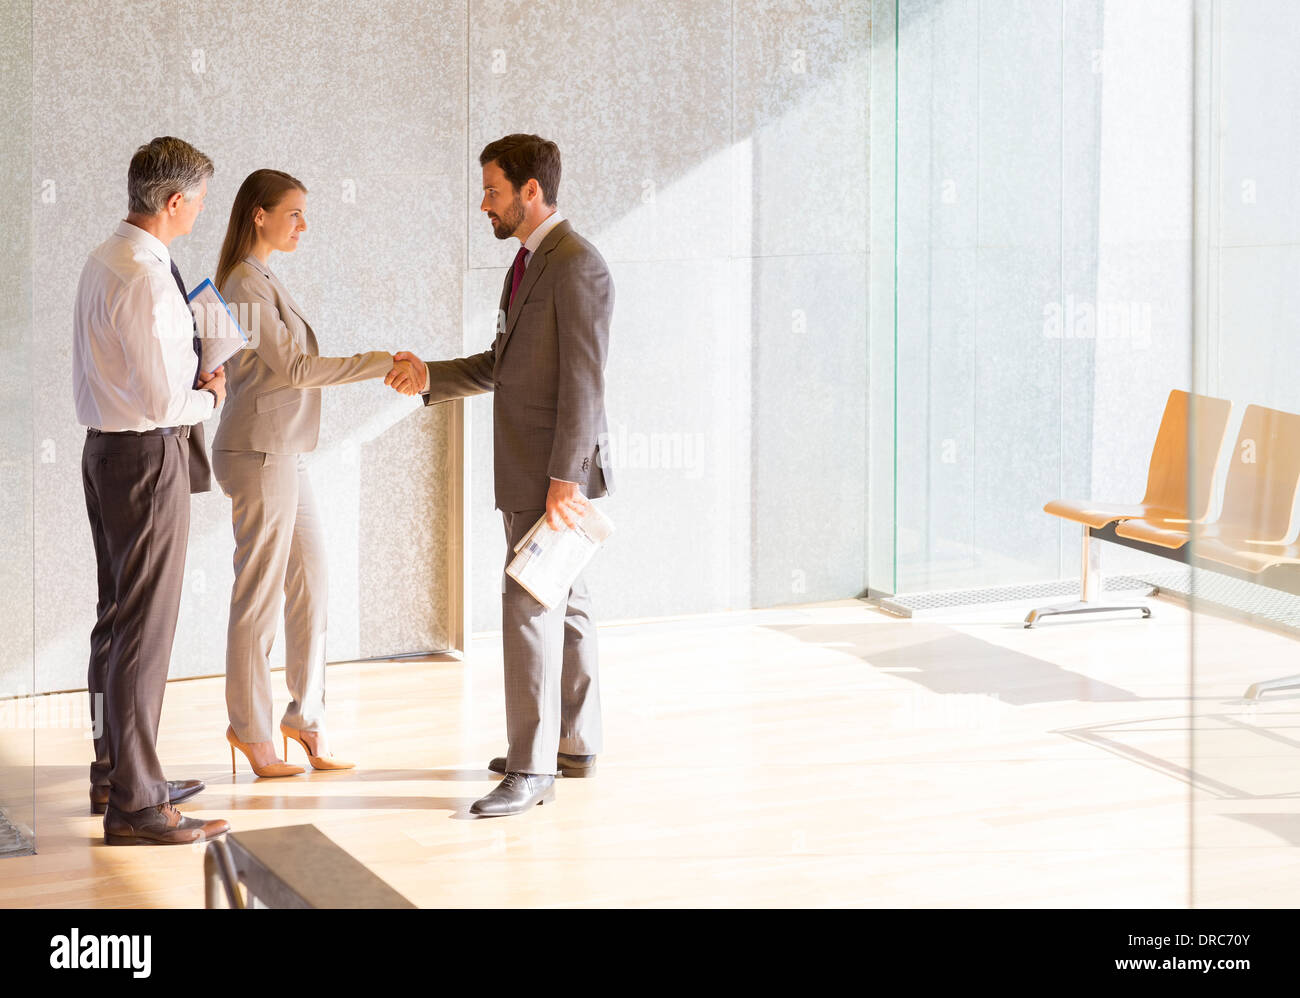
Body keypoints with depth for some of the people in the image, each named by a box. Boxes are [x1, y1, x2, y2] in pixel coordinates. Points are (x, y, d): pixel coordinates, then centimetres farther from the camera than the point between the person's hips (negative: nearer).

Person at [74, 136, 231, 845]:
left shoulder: (103, 261, 10)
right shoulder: (145, 279, -21)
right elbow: (164, 399, -24)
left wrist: (189, 380, 14)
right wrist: (209, 396, -4)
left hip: (107, 447, 11)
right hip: (147, 455, -11)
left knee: (116, 619, 19)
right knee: (144, 627, -7)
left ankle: (115, 771, 31)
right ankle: (133, 805, -3)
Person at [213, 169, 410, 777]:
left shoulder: (263, 280, 17)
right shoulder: (246, 284, -13)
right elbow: (293, 368, -17)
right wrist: (379, 363, -15)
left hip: (285, 455, 10)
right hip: (259, 454, -10)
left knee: (310, 587, 10)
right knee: (261, 593, -2)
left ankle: (306, 716, 18)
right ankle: (251, 729, 8)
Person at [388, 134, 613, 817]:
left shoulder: (576, 266, -16)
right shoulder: (529, 260, 16)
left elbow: (583, 381, -20)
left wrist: (564, 477, -23)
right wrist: (431, 377, 8)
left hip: (555, 470, -10)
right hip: (528, 470, 10)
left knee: (530, 605, -10)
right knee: (564, 605, 16)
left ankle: (531, 768, -7)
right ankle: (574, 743, 25)